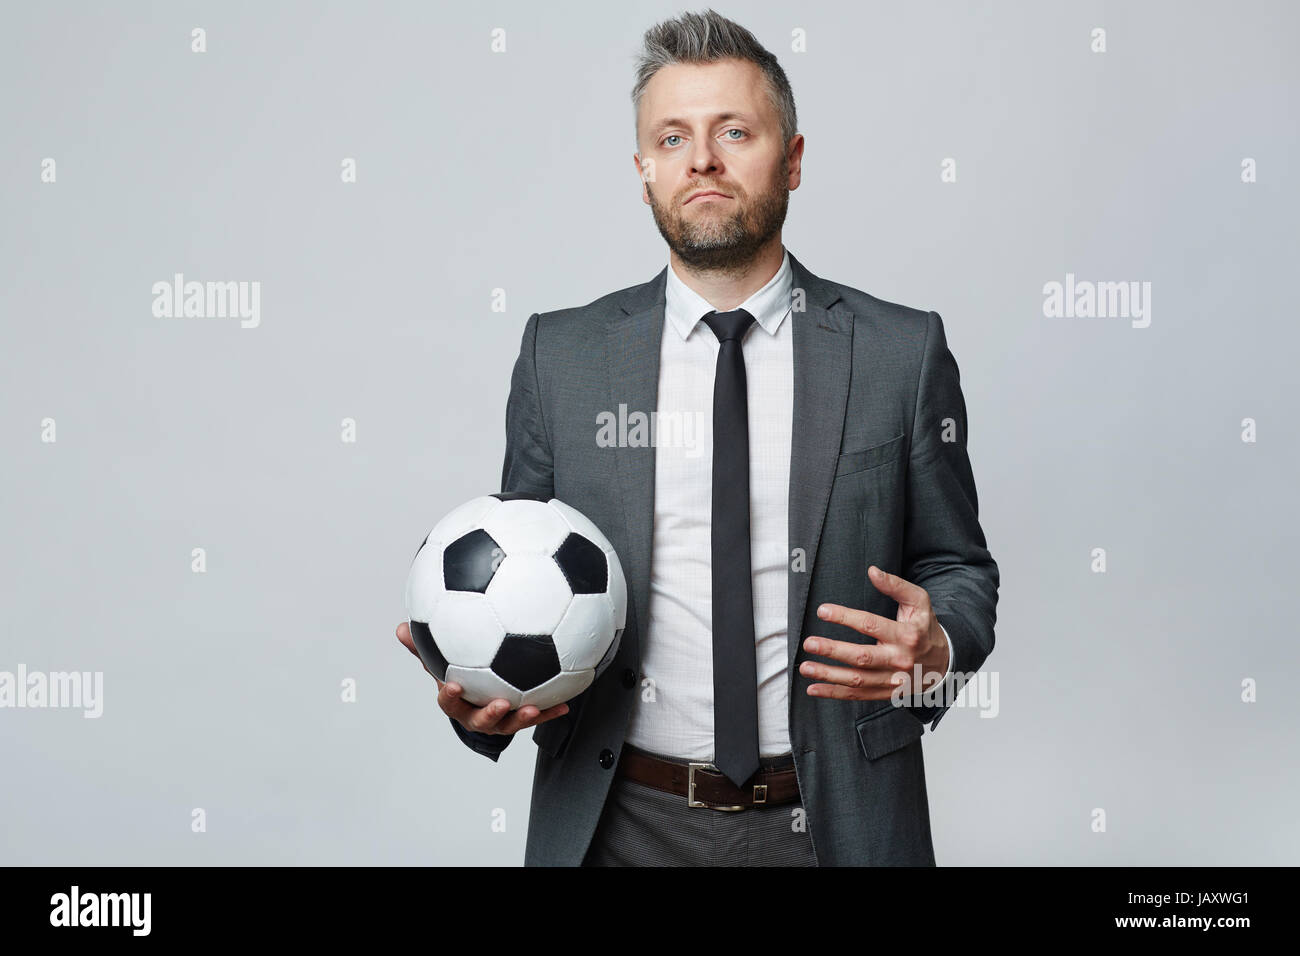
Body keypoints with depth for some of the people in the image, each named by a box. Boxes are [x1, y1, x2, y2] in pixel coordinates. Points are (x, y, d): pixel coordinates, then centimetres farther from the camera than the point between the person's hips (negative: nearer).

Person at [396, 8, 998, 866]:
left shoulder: (903, 352, -3)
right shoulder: (559, 357, 0)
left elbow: (957, 568, 4)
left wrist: (939, 646, -17)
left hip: (833, 820, 0)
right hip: (621, 821, 1)